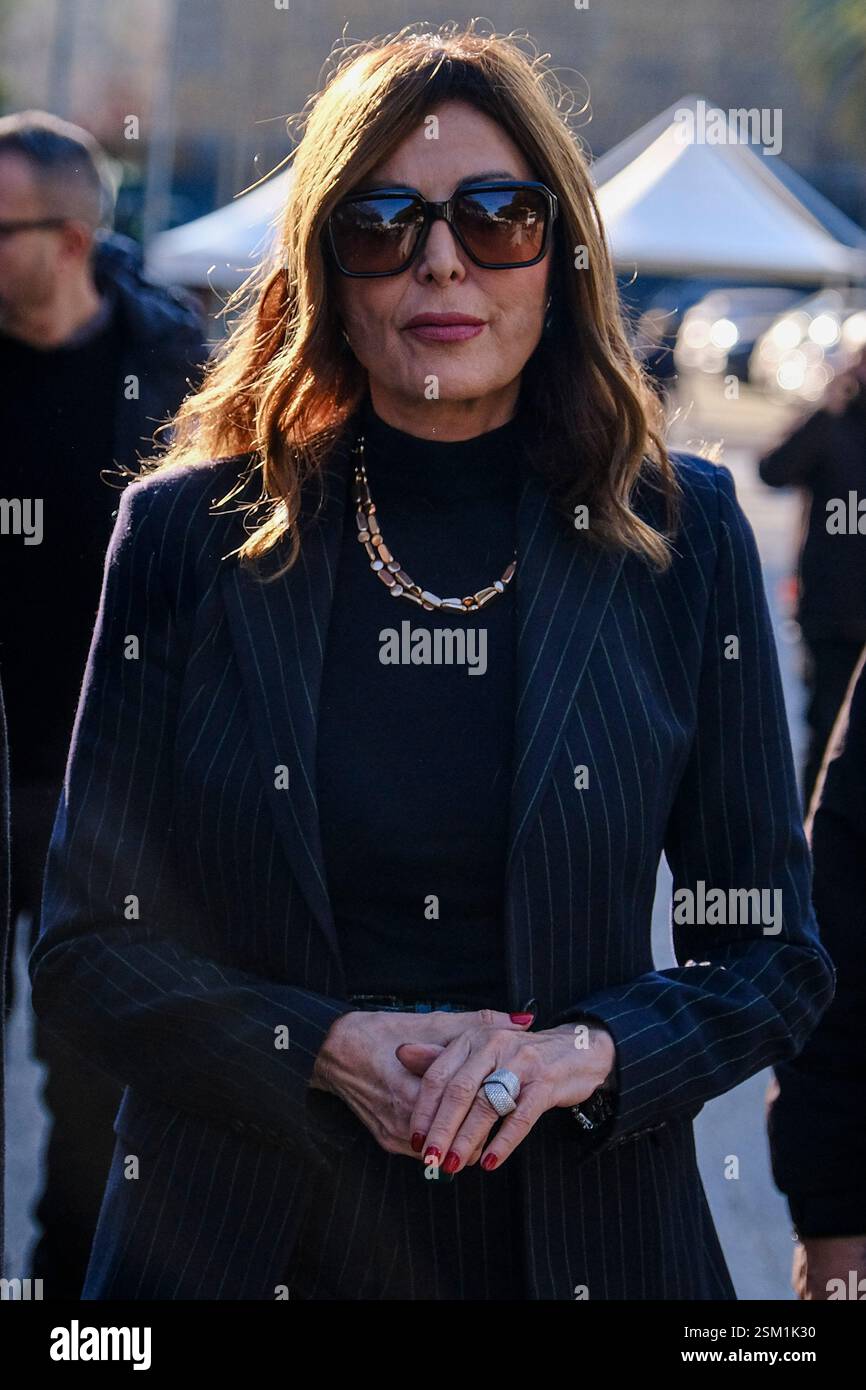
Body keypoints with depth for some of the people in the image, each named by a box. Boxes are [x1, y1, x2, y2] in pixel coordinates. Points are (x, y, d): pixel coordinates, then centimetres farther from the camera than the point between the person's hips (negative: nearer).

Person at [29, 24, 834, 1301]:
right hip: (243, 1241, 0)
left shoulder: (679, 536, -2)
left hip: (580, 1233, 1)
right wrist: (328, 1047, -17)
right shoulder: (189, 531, -3)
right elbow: (87, 946, -2)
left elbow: (774, 957, 1)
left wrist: (584, 1052, -17)